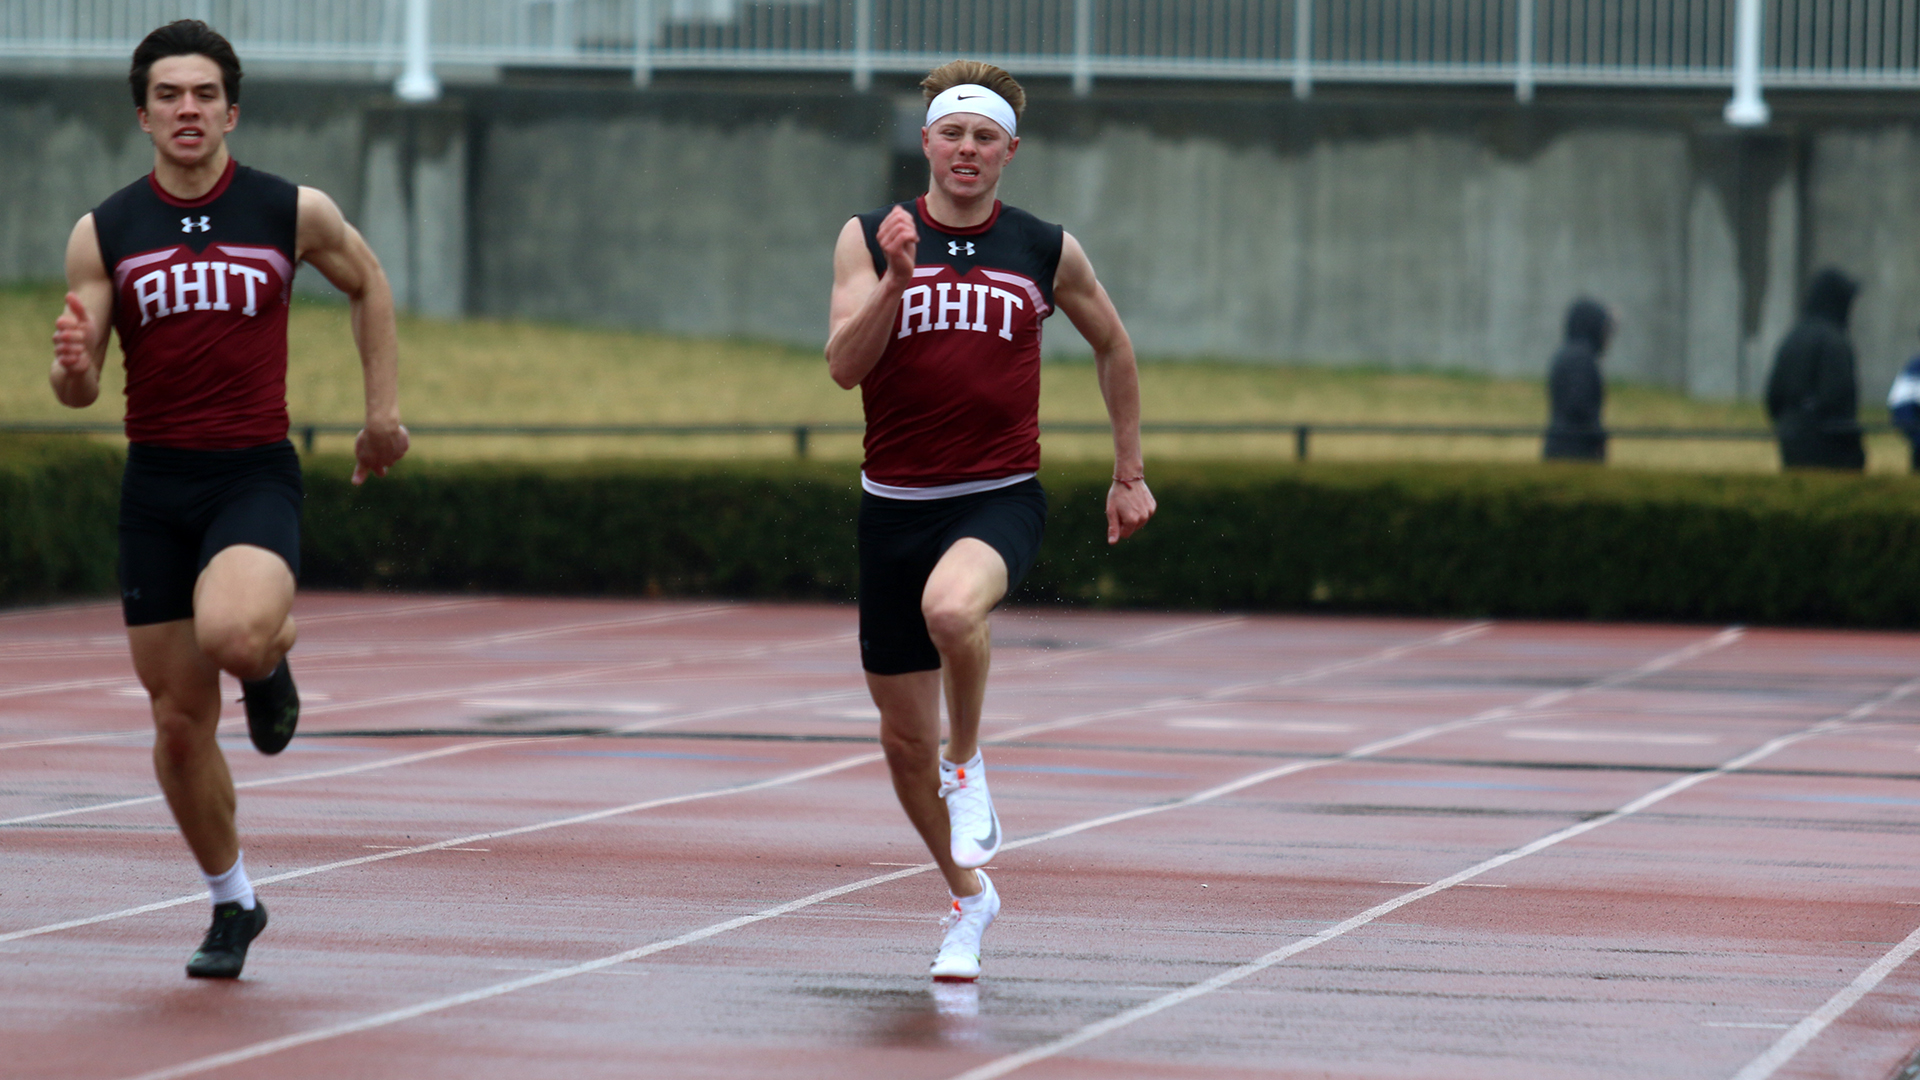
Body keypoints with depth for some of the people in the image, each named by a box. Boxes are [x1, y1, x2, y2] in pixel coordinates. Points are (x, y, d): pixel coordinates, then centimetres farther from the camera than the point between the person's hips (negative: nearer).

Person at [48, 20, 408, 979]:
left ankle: (270, 658, 6)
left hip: (255, 476, -2)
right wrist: (72, 367, -22)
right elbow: (79, 390, 1)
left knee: (232, 636, -32)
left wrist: (384, 409, 13)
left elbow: (367, 283, 18)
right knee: (180, 722, 5)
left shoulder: (294, 214, -2)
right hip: (155, 485, 2)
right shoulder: (104, 235, 0)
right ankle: (232, 903, 25)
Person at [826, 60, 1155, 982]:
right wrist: (897, 279, -22)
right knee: (903, 731, 6)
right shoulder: (870, 240, 1)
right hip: (895, 501, 2)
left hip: (1000, 498, -2)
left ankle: (968, 766, -10)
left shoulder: (1047, 252, 4)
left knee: (953, 607, -37)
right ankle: (969, 898, 28)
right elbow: (845, 365, -9)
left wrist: (1129, 473, 20)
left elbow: (1112, 346, 20)